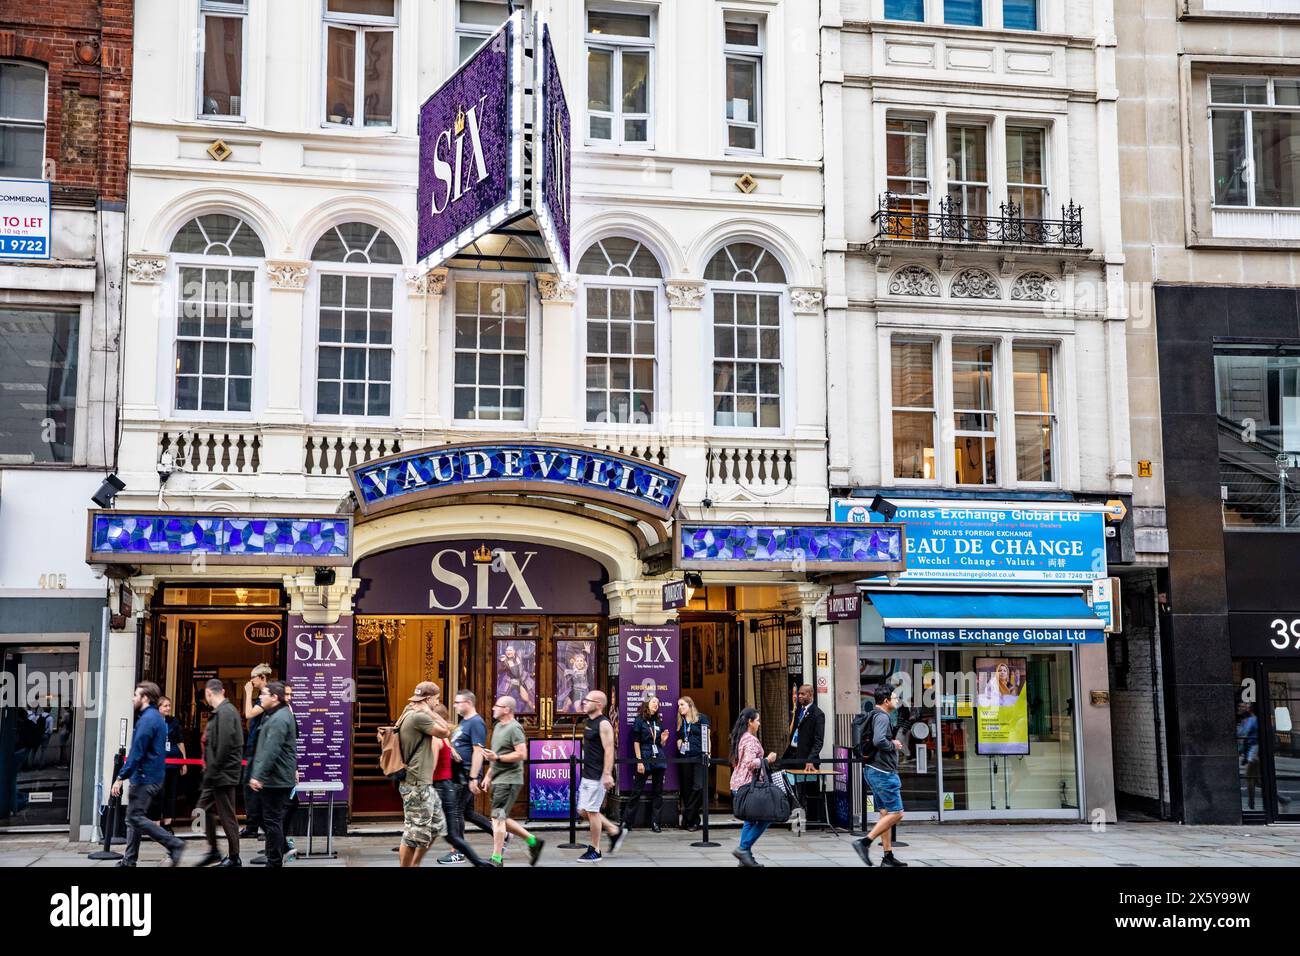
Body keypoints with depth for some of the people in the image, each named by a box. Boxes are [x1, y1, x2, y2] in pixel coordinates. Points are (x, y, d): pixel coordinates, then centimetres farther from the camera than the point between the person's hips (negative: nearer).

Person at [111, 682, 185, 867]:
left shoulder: (147, 719, -16)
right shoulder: (157, 718, 16)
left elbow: (136, 753, -20)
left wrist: (121, 777, -18)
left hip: (144, 778, -10)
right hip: (152, 777, 10)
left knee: (135, 817, -8)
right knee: (133, 818, 13)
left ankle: (174, 844, -11)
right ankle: (129, 860, 16)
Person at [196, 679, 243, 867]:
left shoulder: (224, 712, -18)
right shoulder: (226, 710, 13)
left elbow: (224, 745, -24)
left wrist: (213, 771, -18)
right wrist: (210, 771, 16)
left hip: (223, 773, -10)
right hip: (217, 774, 10)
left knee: (226, 816, -1)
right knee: (204, 809, 15)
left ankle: (233, 858, 8)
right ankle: (213, 851, 23)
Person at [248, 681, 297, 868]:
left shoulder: (279, 719, -19)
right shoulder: (277, 714, 16)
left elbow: (270, 751, -26)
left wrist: (258, 775, -27)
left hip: (275, 779, -10)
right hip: (275, 778, 10)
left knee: (272, 820, -3)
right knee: (268, 818, 17)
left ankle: (274, 862, 3)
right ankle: (283, 848, 24)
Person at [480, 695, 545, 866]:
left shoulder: (514, 728, -13)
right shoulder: (498, 727, 16)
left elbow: (522, 754, -21)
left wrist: (497, 758, -22)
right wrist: (488, 775, 20)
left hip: (509, 780, -10)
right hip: (498, 780, 10)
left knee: (498, 817, -8)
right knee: (501, 818, 12)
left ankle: (496, 859, -2)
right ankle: (533, 841, 21)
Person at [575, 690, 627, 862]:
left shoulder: (603, 724, -15)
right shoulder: (589, 722, 13)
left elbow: (609, 750, -20)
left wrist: (607, 774, -26)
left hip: (597, 776, -10)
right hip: (587, 774, 10)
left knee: (592, 811, -4)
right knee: (583, 810, 12)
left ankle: (595, 851, 7)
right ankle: (615, 831, 23)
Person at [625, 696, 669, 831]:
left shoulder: (658, 721, 14)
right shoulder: (639, 720, 0)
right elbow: (636, 742, -5)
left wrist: (663, 740, -3)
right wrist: (639, 761, -12)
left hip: (659, 759, 5)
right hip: (645, 759, -5)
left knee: (658, 792, 6)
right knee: (637, 791, -3)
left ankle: (655, 822, 12)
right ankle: (626, 821, 2)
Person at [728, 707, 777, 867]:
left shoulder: (740, 738, 17)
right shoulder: (750, 740, -13)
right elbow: (750, 762, -24)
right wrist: (767, 760, -12)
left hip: (738, 785, 10)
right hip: (748, 785, -10)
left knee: (750, 820, 13)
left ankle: (745, 857, 11)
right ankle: (743, 849, -7)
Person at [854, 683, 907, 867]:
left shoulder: (871, 716, 15)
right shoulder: (882, 717, -16)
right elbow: (879, 741, -32)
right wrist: (893, 745, -13)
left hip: (872, 770, 10)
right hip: (883, 771, -10)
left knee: (885, 813, 13)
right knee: (896, 813, -6)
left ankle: (888, 857, 15)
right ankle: (864, 842, -11)